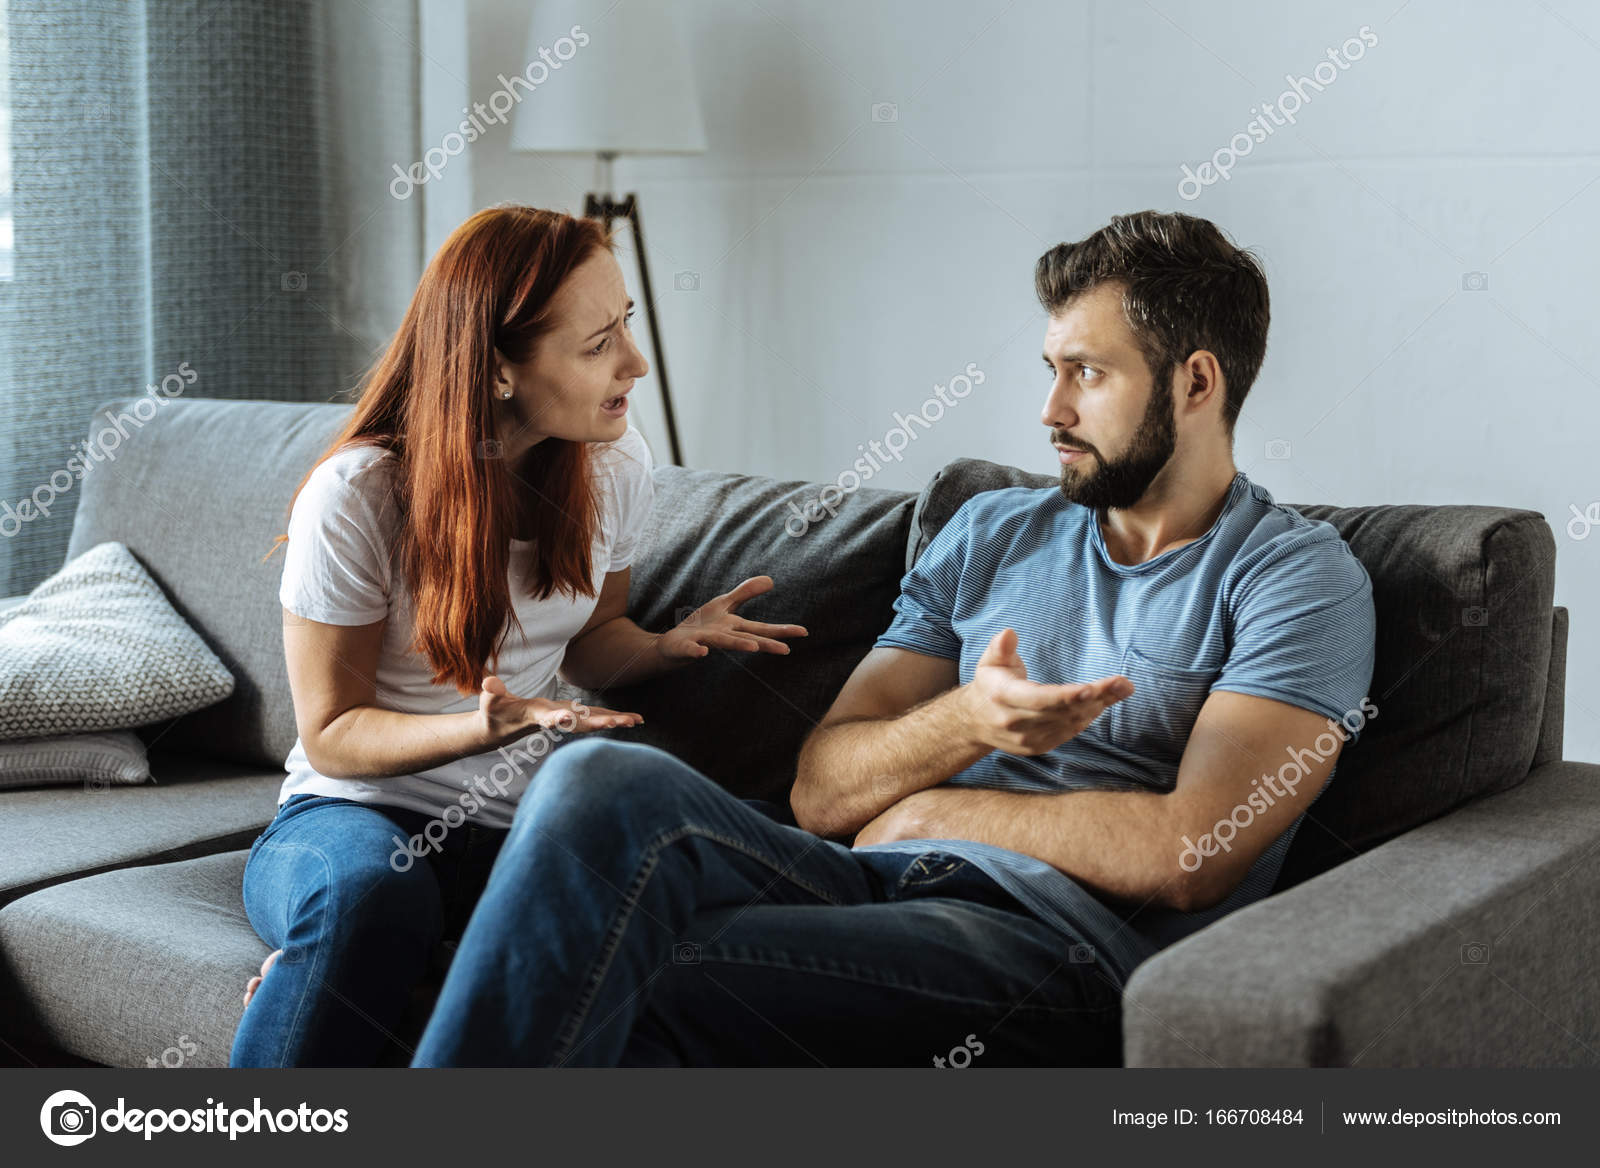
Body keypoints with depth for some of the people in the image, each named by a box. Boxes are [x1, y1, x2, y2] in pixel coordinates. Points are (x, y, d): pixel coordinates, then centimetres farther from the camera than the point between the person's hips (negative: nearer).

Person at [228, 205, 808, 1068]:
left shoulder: (614, 466, -1)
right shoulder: (356, 496, -15)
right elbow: (332, 734, -8)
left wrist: (669, 645, -8)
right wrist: (485, 725, -27)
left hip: (513, 829, 5)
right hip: (352, 812, -4)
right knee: (372, 890, -42)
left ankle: (311, 983, -16)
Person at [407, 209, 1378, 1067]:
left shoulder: (1301, 575, 4)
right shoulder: (991, 533, 21)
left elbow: (1187, 853, -10)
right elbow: (822, 791, 12)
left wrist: (928, 807, 0)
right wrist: (964, 723, -9)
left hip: (1059, 944, -5)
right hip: (874, 886, 6)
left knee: (624, 977, -30)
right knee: (608, 781, -25)